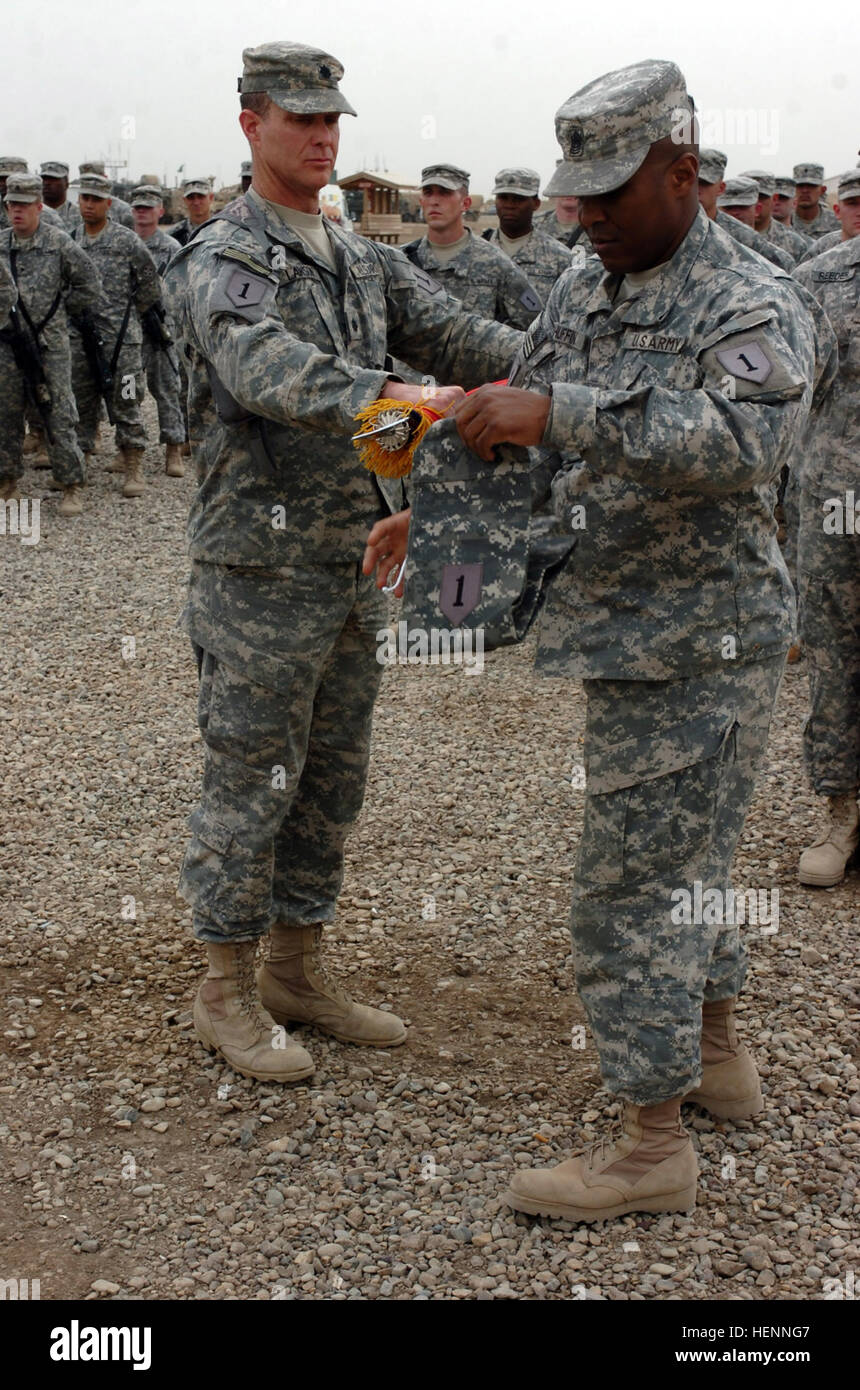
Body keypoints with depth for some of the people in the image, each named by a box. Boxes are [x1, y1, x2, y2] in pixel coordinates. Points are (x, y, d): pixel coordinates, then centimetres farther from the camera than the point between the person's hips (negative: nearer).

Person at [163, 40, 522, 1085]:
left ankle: (299, 968, 29)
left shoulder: (366, 262, 14)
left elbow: (456, 334, 2)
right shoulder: (219, 262, -11)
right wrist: (399, 400, -46)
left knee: (330, 781, 14)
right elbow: (268, 371, -31)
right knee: (249, 784, 2)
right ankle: (227, 990, 17)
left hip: (351, 567, 8)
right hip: (260, 573, -7)